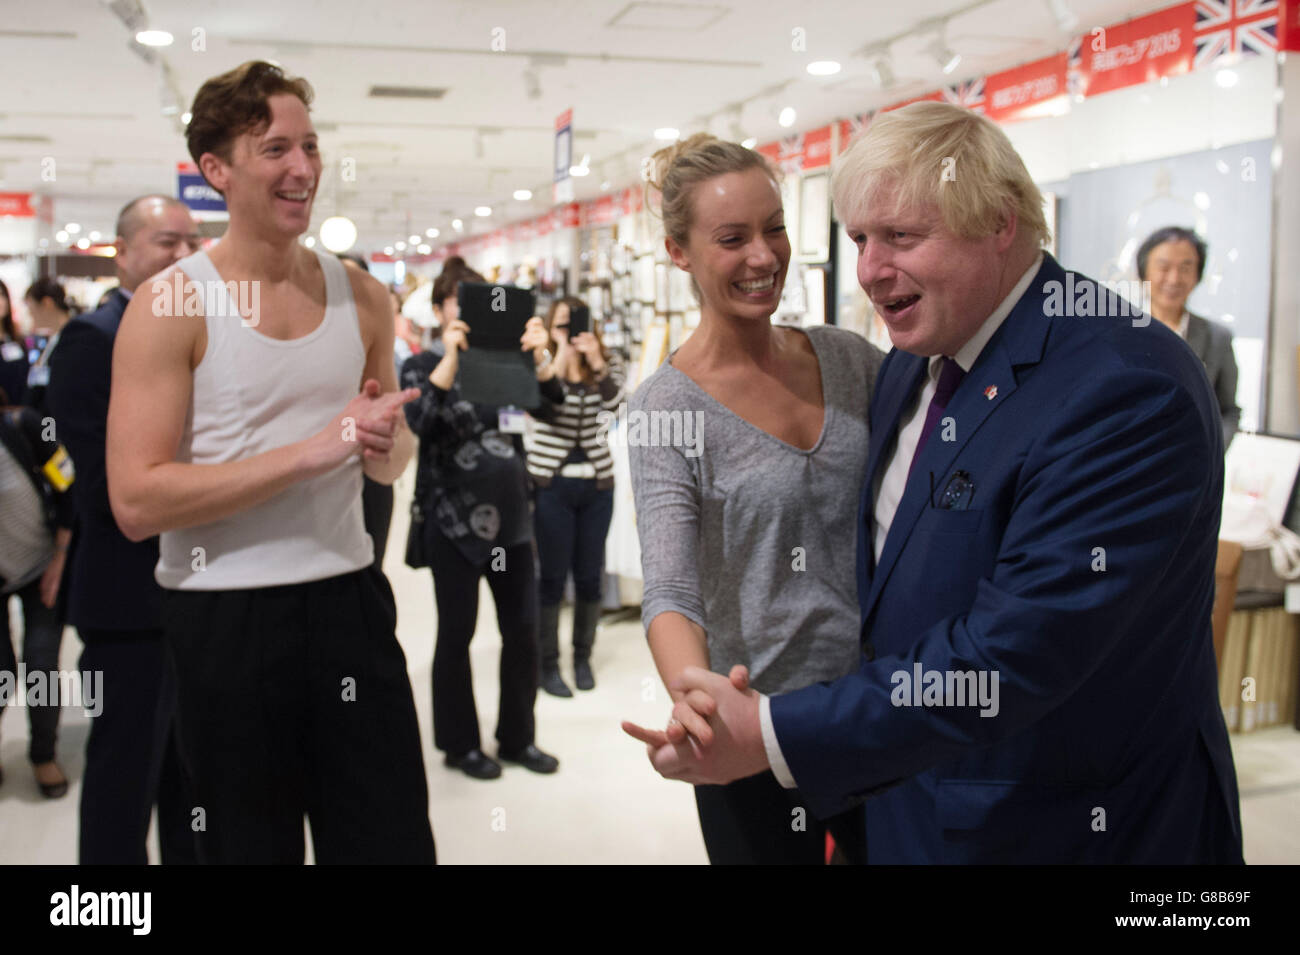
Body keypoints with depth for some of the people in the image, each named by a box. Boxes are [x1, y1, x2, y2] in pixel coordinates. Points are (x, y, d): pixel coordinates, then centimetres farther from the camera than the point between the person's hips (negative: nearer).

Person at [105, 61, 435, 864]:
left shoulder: (362, 297, 6)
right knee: (252, 846, 14)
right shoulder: (171, 306, -8)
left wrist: (383, 442, -7)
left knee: (394, 840, 8)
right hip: (225, 618, -3)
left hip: (350, 599, 4)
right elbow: (137, 502, -17)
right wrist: (310, 450, -22)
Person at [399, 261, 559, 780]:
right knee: (456, 634, 5)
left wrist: (536, 355, -16)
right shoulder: (423, 366, 0)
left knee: (523, 630, 7)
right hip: (454, 518, -4)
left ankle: (518, 737, 23)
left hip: (510, 515, 4)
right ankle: (459, 743, 20)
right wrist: (451, 357, -24)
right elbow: (418, 423, -19)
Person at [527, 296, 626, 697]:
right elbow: (541, 409, -22)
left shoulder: (608, 364, 4)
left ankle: (583, 657, 24)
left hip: (596, 484, 3)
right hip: (552, 483, -2)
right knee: (553, 576, 0)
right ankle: (548, 663, 12)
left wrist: (595, 359, -30)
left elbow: (612, 401, -17)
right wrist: (561, 357, -27)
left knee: (590, 575, 8)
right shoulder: (542, 365, -3)